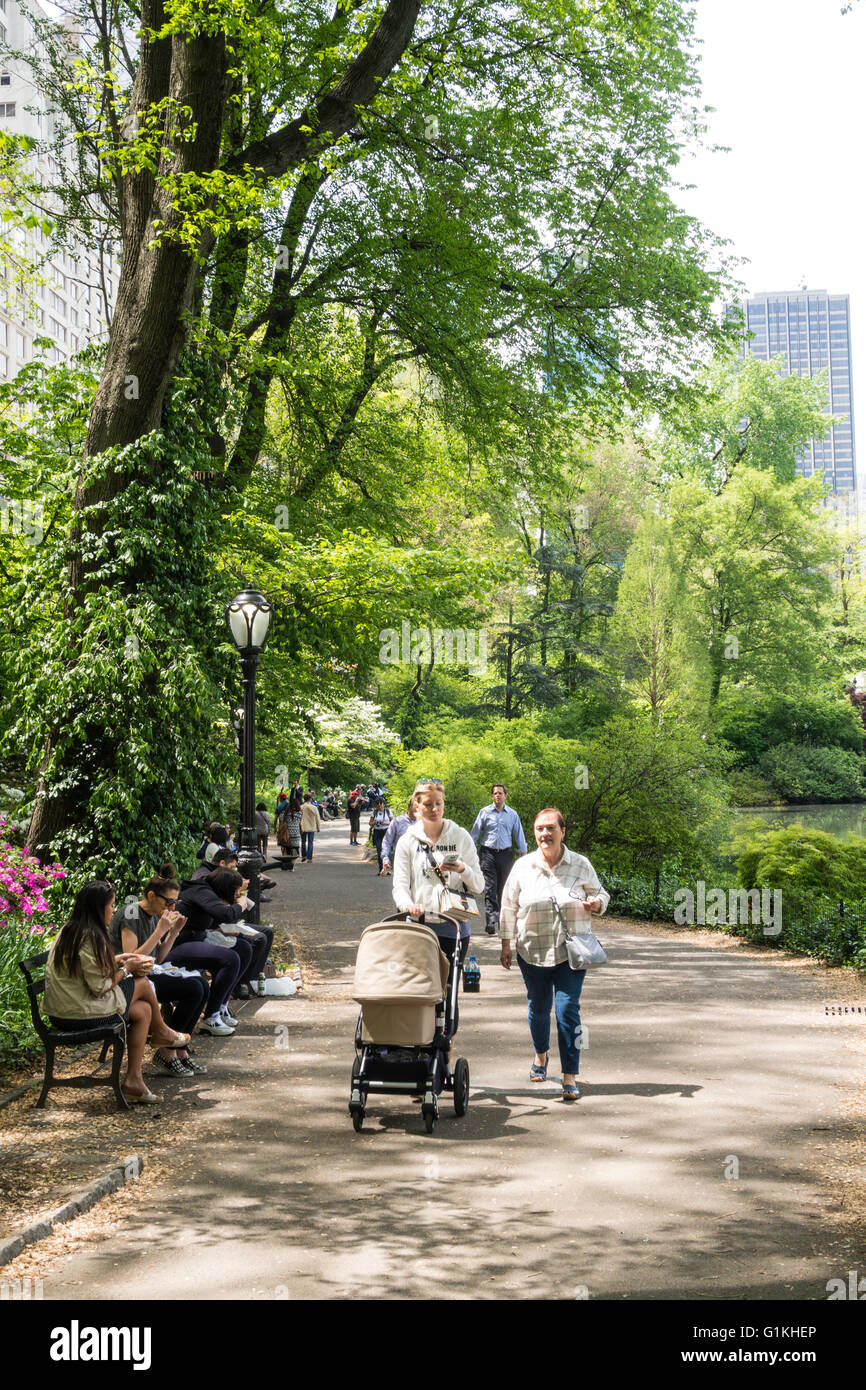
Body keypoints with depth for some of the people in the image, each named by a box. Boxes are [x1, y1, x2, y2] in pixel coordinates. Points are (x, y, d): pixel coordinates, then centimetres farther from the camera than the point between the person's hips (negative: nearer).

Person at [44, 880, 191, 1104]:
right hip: (81, 1015, -9)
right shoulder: (91, 937, -21)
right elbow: (100, 987, -20)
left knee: (143, 1010, 12)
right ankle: (161, 1032, 31)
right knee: (142, 982, 6)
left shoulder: (70, 930, 9)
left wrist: (116, 960, 12)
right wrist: (127, 968, -4)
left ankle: (133, 1079, 9)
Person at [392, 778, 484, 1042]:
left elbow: (479, 885, 7)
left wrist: (463, 870, -14)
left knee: (448, 991, 1)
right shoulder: (408, 841, 7)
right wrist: (408, 904, -22)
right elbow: (400, 884, 0)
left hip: (453, 926, 0)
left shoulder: (460, 837, 7)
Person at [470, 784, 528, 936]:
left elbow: (519, 835, 12)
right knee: (489, 889, -10)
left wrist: (524, 854, 7)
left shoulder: (512, 814, 9)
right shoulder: (484, 812, 4)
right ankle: (490, 923, -17)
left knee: (503, 889, 7)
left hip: (505, 855, 2)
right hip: (488, 854, -2)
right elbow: (475, 833, 6)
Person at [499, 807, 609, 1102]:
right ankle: (540, 1055, 42)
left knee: (567, 1009, -9)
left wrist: (596, 903, -13)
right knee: (538, 1008, 14)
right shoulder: (523, 866, 0)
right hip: (532, 952, 2)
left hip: (571, 953, -1)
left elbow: (600, 893, 11)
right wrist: (506, 944, 4)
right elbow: (509, 907, 5)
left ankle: (570, 1076, -2)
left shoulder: (580, 865, -1)